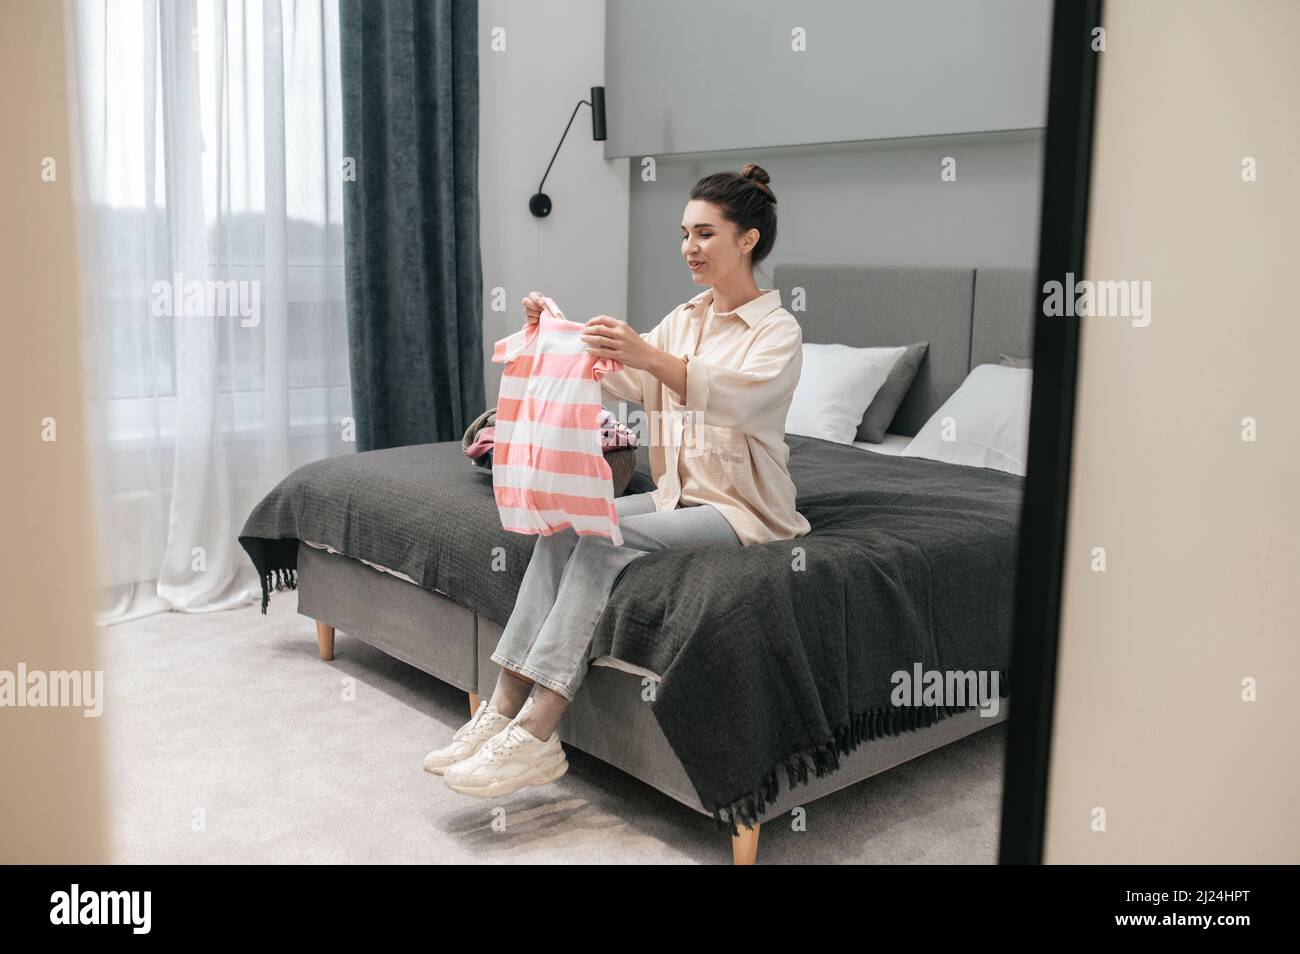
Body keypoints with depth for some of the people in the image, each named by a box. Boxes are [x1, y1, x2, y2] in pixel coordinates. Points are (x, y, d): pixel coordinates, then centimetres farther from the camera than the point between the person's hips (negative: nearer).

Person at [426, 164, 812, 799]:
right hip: (676, 495, 7)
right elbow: (619, 381, 9)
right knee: (560, 526, -19)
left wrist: (648, 356, -42)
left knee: (604, 539, -29)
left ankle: (536, 734, -29)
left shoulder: (777, 330, -7)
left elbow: (736, 395, -28)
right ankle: (505, 706, -23)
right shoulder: (683, 320, 16)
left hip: (741, 509, -7)